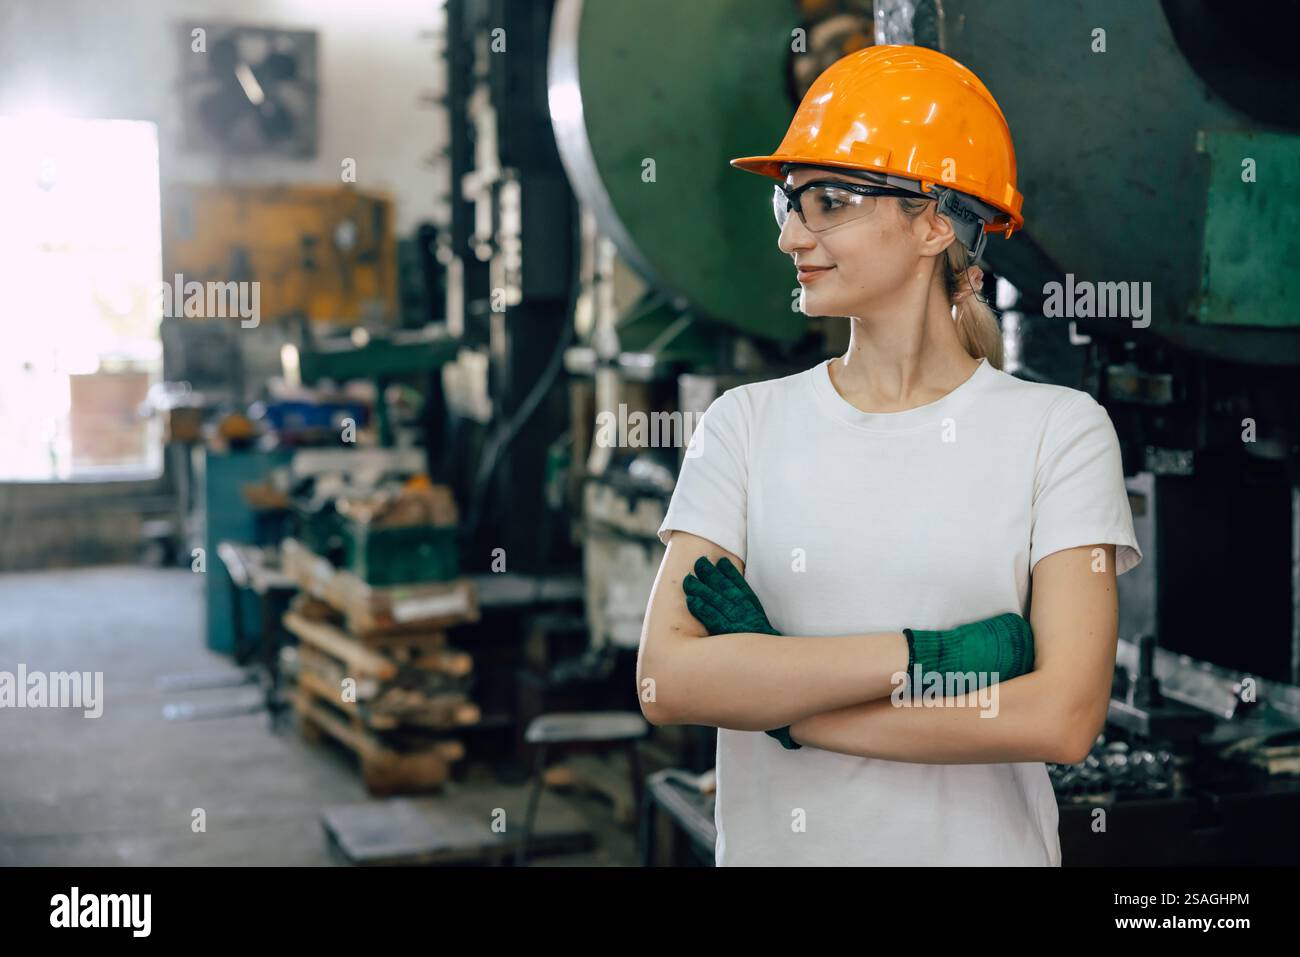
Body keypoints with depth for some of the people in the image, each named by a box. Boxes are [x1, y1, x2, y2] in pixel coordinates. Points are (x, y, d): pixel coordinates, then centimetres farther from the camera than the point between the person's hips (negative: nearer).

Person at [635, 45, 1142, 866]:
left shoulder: (1059, 430, -7)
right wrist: (926, 653, -19)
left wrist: (777, 698, -14)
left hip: (979, 845, -1)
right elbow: (667, 679, -12)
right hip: (769, 843, 2)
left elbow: (1062, 718, -17)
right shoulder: (747, 422, -1)